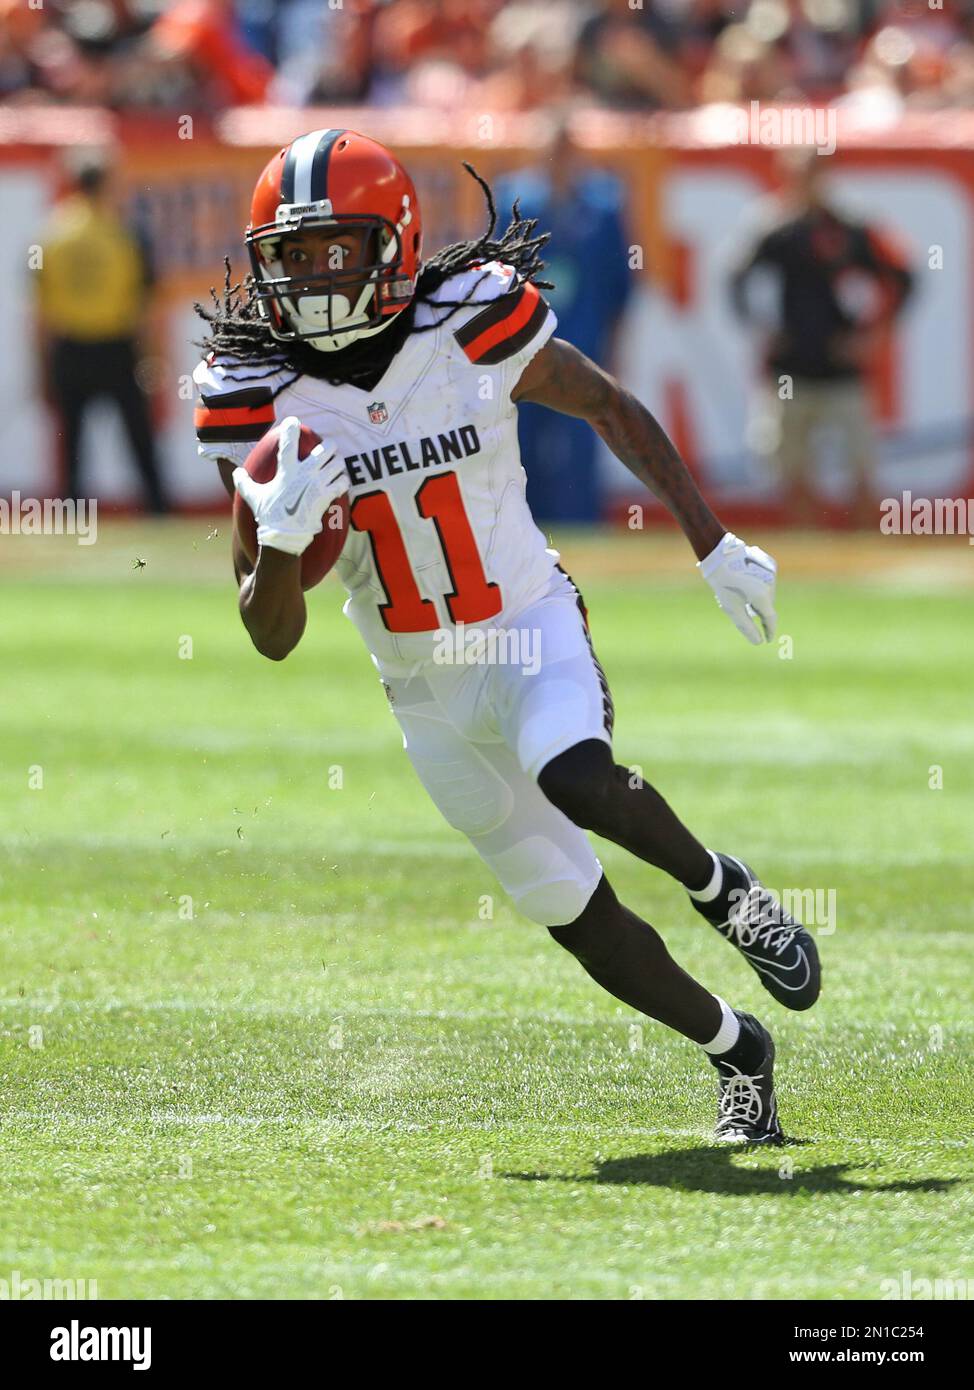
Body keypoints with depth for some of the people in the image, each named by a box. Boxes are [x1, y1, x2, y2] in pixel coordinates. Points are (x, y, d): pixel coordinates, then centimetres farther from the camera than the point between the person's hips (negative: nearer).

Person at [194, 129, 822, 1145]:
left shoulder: (472, 328, -16)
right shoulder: (262, 400, -12)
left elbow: (610, 408, 3)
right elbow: (271, 639, -10)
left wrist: (714, 548, 3)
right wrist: (281, 539, -31)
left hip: (531, 633, -3)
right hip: (425, 692, 3)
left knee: (578, 782, -35)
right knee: (578, 919, 5)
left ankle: (720, 887, -5)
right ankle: (736, 1051, 28)